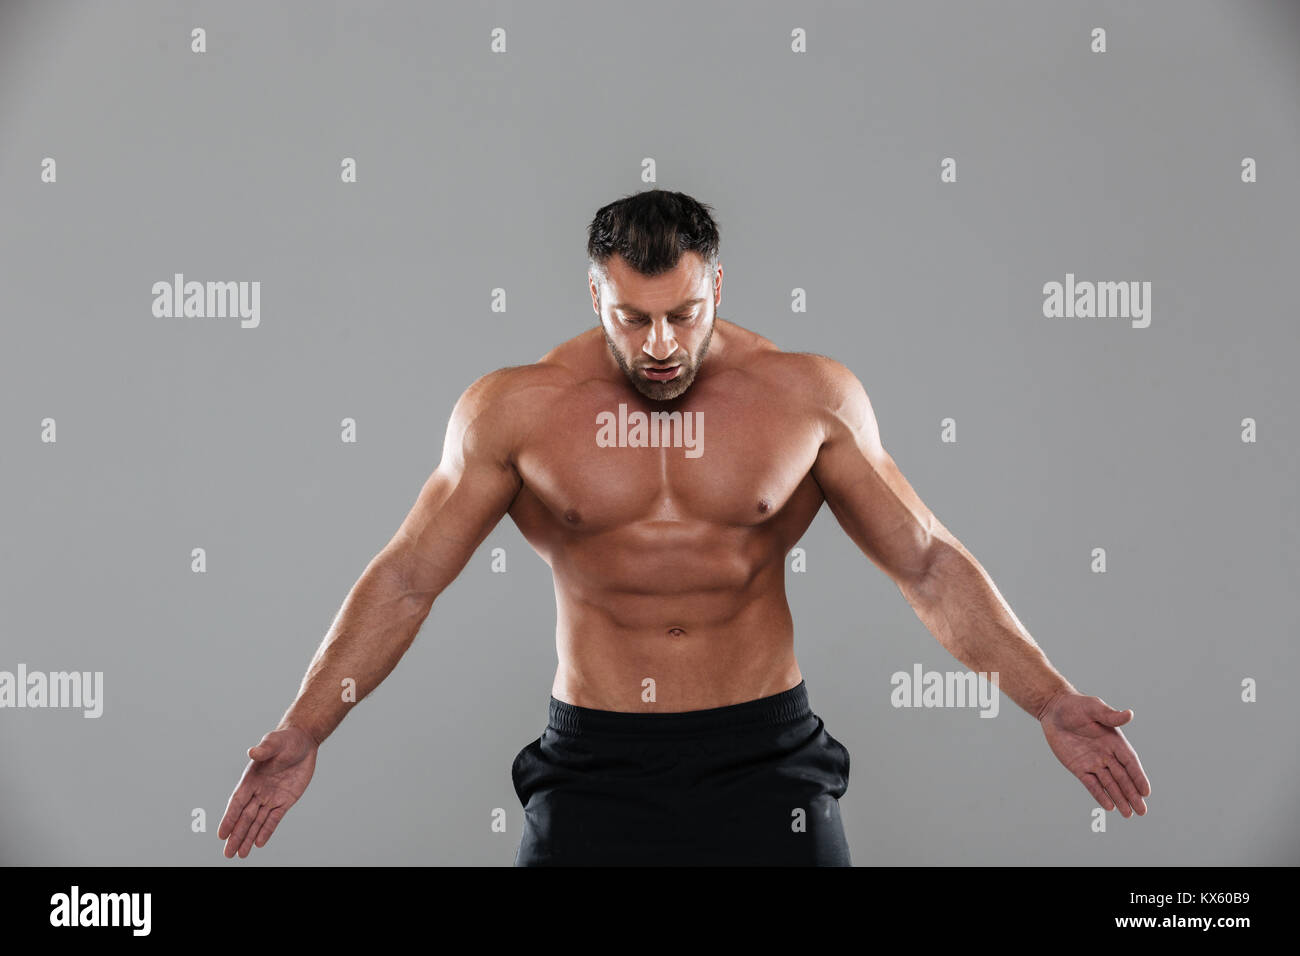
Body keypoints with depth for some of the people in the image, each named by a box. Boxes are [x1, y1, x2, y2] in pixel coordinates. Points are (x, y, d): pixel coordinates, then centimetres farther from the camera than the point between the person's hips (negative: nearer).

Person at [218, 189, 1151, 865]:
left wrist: (1051, 703, -5)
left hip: (765, 755, 0)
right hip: (593, 762, 0)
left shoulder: (810, 397, -3)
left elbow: (929, 565, 2)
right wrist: (303, 733, -5)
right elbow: (406, 577, 1)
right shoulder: (515, 410, -4)